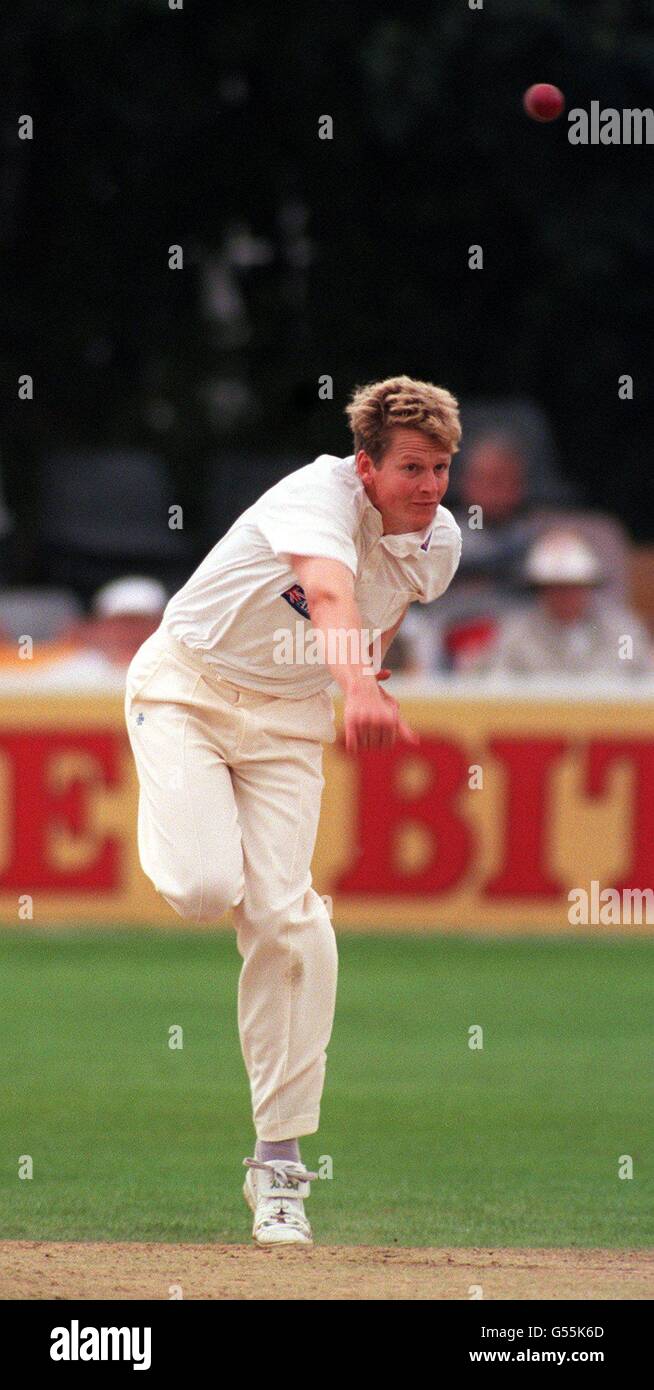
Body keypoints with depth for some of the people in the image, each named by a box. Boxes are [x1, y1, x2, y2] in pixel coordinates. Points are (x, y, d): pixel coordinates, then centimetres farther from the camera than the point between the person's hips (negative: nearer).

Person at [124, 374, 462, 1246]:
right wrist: (360, 688, -66)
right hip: (186, 684, -4)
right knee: (206, 889, -24)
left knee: (282, 915, -10)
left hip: (289, 715, 4)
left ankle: (279, 1162, -4)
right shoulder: (322, 496, -28)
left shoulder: (438, 542, -6)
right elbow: (330, 591, -49)